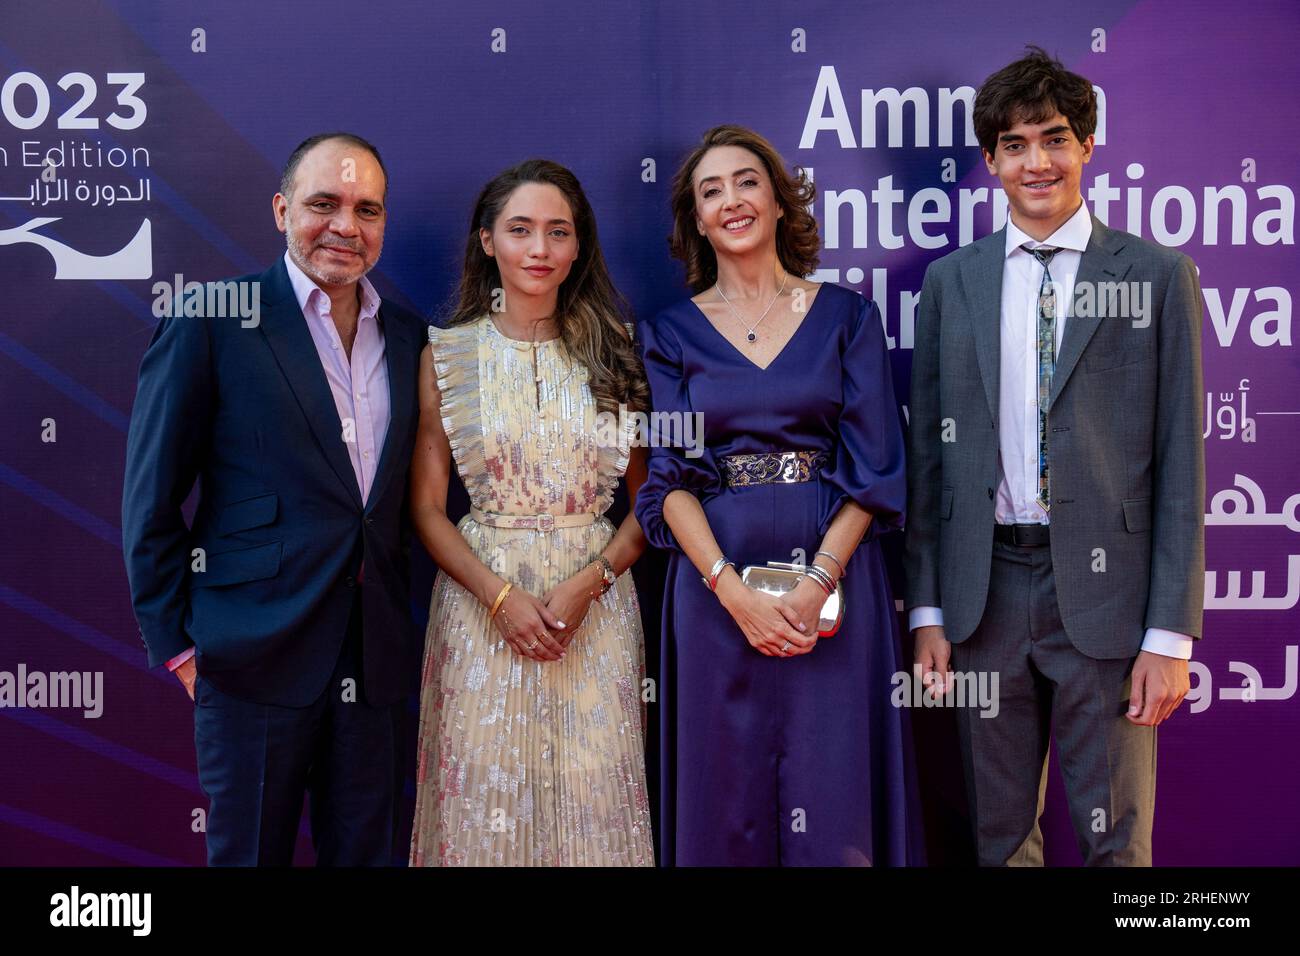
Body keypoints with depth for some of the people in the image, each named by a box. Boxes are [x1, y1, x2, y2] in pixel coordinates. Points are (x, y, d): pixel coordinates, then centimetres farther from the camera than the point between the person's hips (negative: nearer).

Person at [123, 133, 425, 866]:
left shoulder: (409, 338, 9)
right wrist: (176, 642, -4)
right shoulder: (210, 322, -5)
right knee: (250, 851, 9)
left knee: (366, 850, 13)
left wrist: (396, 623, 7)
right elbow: (151, 499, -4)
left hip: (375, 663, 5)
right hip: (256, 654, -4)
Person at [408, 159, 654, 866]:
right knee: (488, 800, 6)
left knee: (594, 802, 6)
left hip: (597, 604, 1)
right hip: (482, 600, 0)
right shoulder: (447, 355, 2)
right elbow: (426, 506, 1)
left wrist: (587, 582, -11)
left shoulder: (615, 352, 5)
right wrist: (501, 594, -12)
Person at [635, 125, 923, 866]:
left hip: (833, 573, 0)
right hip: (714, 585, 1)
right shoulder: (675, 333, 7)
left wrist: (816, 583, -13)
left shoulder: (845, 316, 6)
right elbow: (670, 476, 0)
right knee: (725, 796, 7)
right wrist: (735, 592, -13)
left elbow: (874, 465, 0)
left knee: (831, 796, 3)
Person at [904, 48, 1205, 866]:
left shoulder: (1158, 275, 1)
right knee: (1001, 834, 14)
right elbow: (929, 452, 8)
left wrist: (1171, 633, -7)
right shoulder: (952, 281, 8)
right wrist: (928, 609, 3)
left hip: (1104, 588, -2)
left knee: (1115, 837, 8)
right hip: (987, 590, 2)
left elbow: (1180, 459, -2)